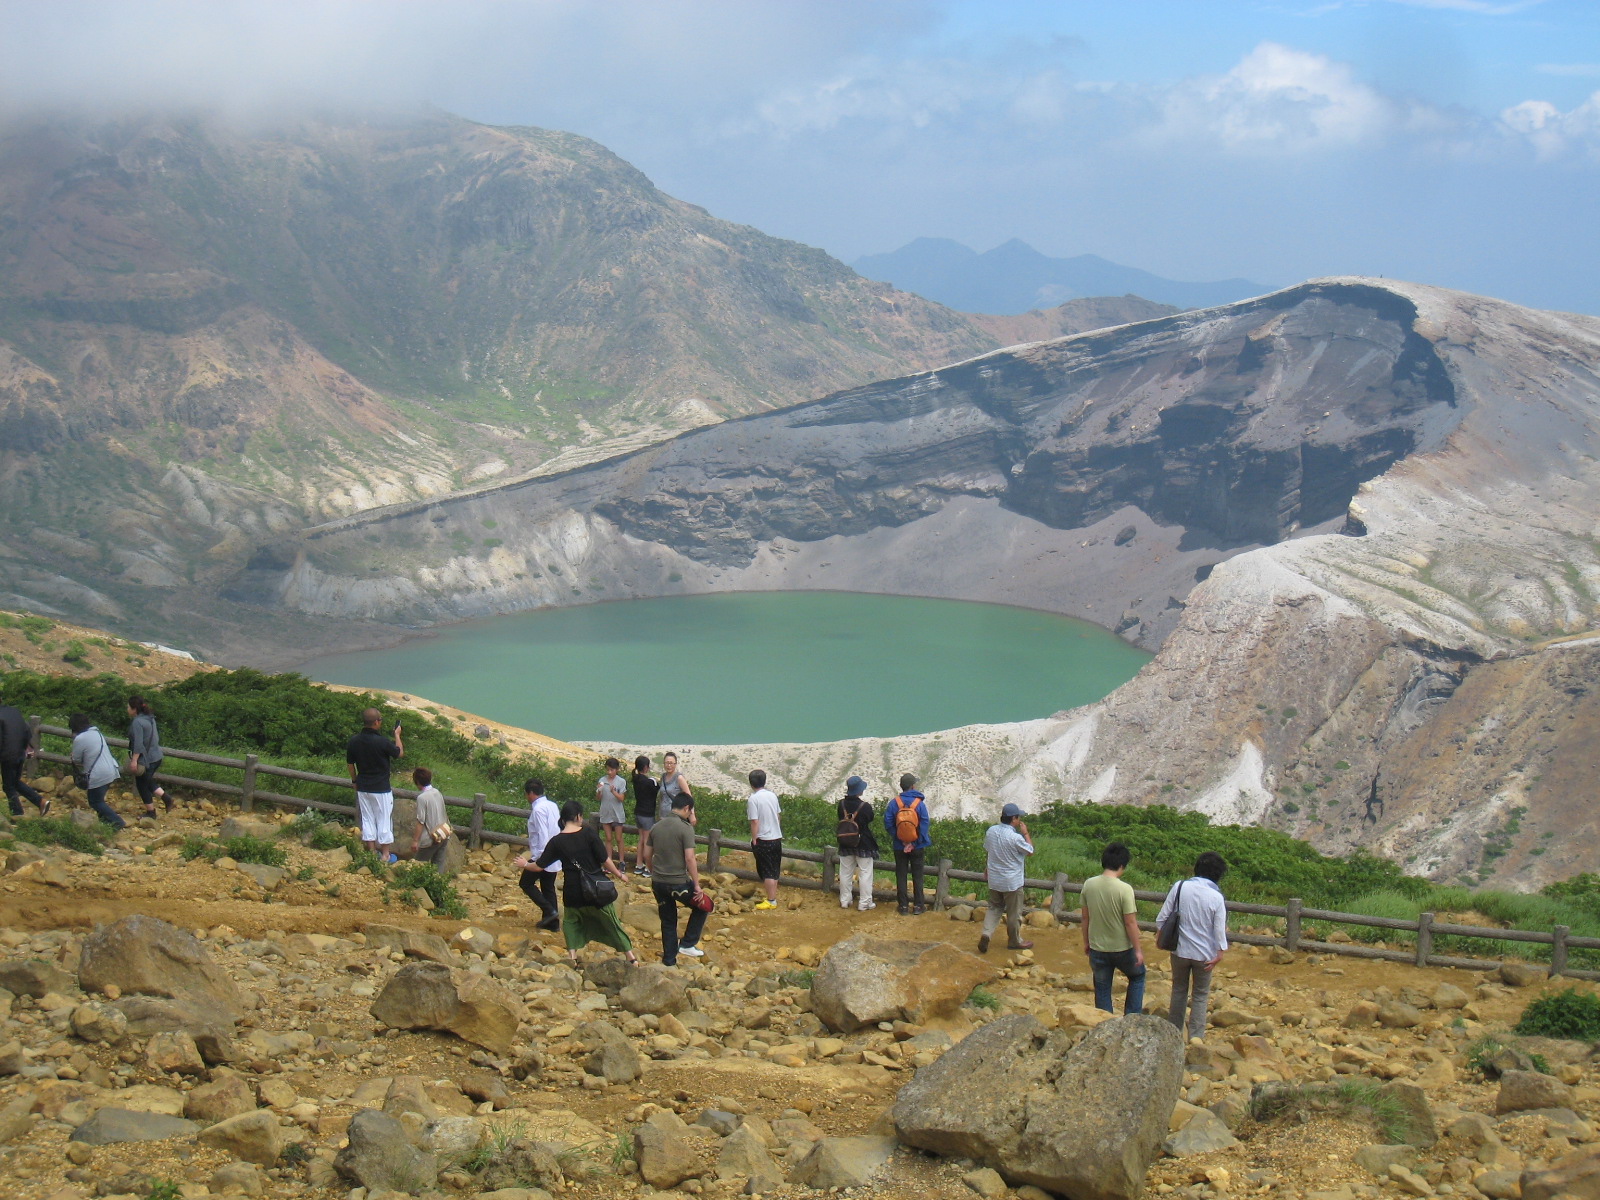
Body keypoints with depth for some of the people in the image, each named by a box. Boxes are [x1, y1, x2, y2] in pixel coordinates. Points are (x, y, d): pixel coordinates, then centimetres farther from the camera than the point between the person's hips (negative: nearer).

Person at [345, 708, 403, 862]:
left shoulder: (353, 742, -6)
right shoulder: (382, 742, -22)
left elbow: (350, 763, 6)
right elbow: (399, 753, -4)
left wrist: (354, 781, 22)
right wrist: (397, 735, 12)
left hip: (363, 788, 5)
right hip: (382, 788, -5)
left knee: (367, 820, 15)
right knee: (384, 820, 8)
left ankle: (372, 852, 23)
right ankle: (385, 854, 16)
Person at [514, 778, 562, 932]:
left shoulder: (538, 809, -16)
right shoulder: (552, 806, 9)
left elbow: (543, 835, -22)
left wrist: (540, 858, -22)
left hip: (542, 856, -8)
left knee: (526, 883, 7)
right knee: (548, 888, 15)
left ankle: (549, 911, -4)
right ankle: (553, 923, 15)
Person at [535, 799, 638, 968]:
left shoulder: (556, 842, -6)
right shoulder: (588, 833, -11)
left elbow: (540, 866, 1)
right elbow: (604, 860, -10)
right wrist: (619, 875, 4)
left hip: (573, 893, 1)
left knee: (571, 922, 25)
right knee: (611, 922, 13)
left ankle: (572, 955, 8)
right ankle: (631, 958, 18)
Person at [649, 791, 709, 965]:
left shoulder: (656, 827, 7)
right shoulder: (685, 828, -13)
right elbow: (690, 858, -18)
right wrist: (697, 885, -12)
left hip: (658, 883, 6)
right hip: (678, 882, -6)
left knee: (668, 922, 18)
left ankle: (669, 960, 22)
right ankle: (688, 943, 13)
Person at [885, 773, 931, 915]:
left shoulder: (894, 803, -8)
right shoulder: (919, 803, -12)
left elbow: (888, 823, -8)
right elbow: (925, 825, -13)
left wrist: (897, 837, -2)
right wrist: (920, 842, -6)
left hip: (899, 847, 1)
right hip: (917, 847, -1)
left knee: (901, 875, 10)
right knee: (917, 876, 10)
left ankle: (903, 906, 12)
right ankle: (918, 906, 13)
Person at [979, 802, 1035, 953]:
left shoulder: (991, 831, -5)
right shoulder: (1015, 837, -24)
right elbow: (1030, 850, -9)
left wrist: (986, 870, 24)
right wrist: (1025, 833, 1)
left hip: (994, 880, 5)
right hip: (1012, 882, -5)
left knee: (994, 908, 19)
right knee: (1014, 913, 11)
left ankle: (986, 934, 0)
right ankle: (1015, 941, 25)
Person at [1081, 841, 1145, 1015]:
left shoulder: (1089, 885, -7)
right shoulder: (1124, 889, -21)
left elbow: (1085, 917, 3)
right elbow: (1130, 923, -18)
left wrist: (1086, 942, 16)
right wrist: (1138, 950, -8)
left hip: (1097, 948, 3)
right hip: (1122, 948, -3)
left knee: (1102, 989, 15)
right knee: (1137, 976, 24)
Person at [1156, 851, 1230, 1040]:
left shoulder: (1180, 887, -10)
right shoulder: (1216, 897, -15)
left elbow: (1162, 918, -5)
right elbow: (1220, 928, -12)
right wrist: (1219, 953, -2)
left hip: (1180, 951, 2)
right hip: (1204, 954, -2)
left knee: (1179, 990, 19)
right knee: (1200, 996, 12)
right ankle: (1196, 1037, 10)